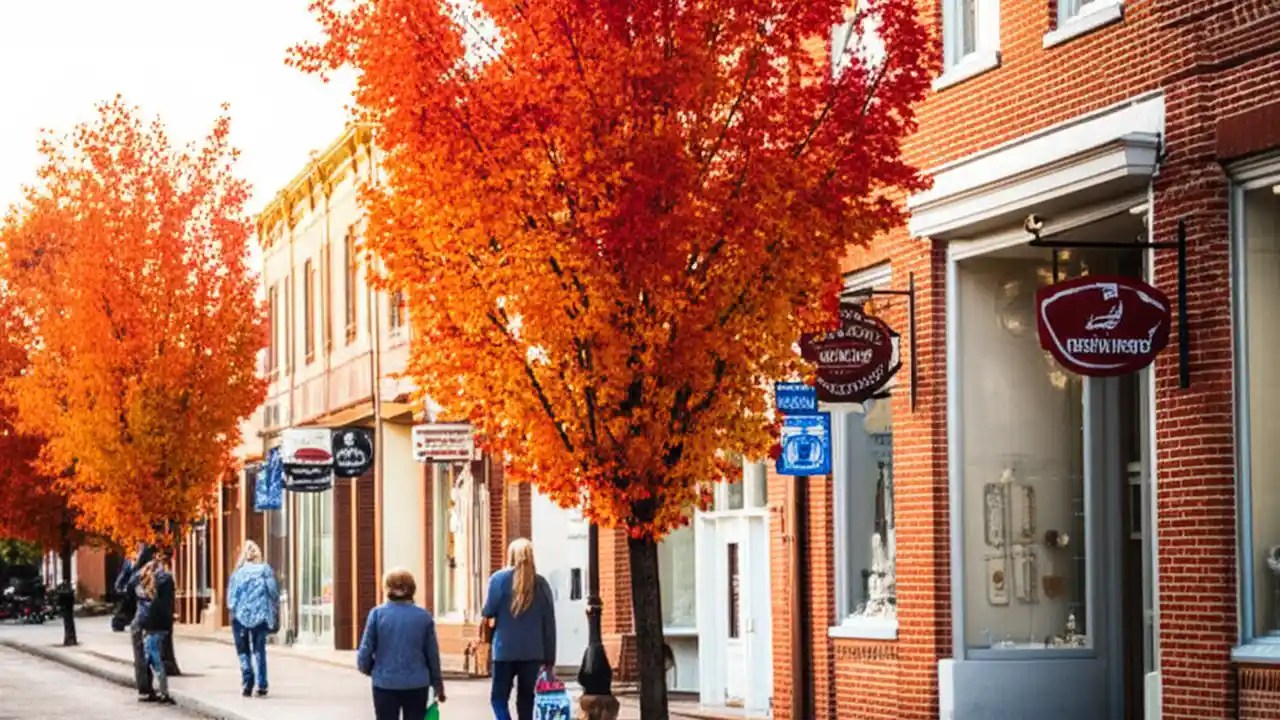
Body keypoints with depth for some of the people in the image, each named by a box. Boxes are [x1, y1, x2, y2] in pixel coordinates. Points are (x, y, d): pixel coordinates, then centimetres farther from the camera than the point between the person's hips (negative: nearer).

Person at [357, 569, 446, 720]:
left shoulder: (377, 614, -4)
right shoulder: (424, 617, -1)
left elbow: (365, 651, -3)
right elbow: (433, 654, 4)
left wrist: (368, 669, 20)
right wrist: (438, 685, 19)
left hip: (385, 684, -1)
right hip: (417, 685, 1)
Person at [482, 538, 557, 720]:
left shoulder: (500, 579, -5)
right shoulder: (541, 583, 4)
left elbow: (488, 612, -7)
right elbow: (549, 624, 6)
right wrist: (549, 658, 11)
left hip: (505, 649, -3)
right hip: (533, 652, 3)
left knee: (499, 698, 5)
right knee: (526, 701, 10)